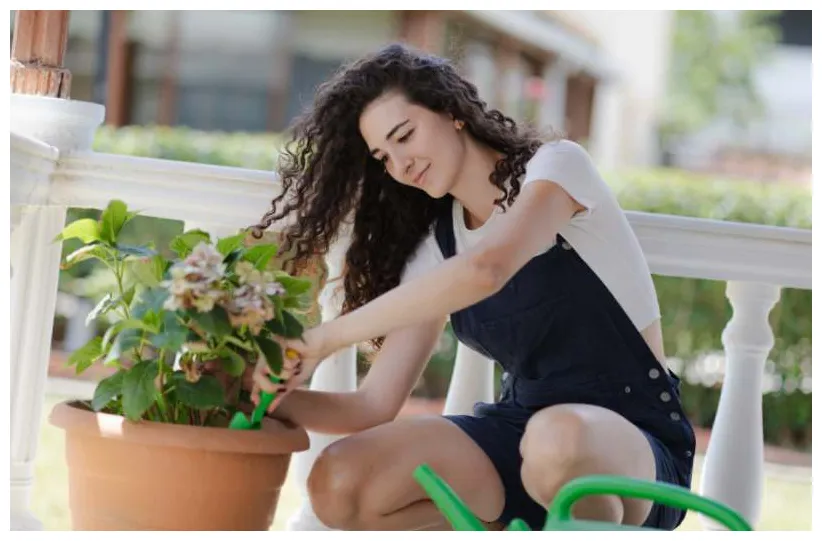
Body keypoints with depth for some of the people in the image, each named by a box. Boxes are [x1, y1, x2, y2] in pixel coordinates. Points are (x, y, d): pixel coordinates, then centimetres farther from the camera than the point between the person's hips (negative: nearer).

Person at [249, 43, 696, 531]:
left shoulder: (556, 164, -9)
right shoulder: (433, 250, 8)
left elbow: (485, 269, -30)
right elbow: (375, 406, 3)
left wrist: (324, 340, -28)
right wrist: (277, 398, -17)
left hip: (636, 441, -6)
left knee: (556, 437, -42)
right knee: (339, 486, -17)